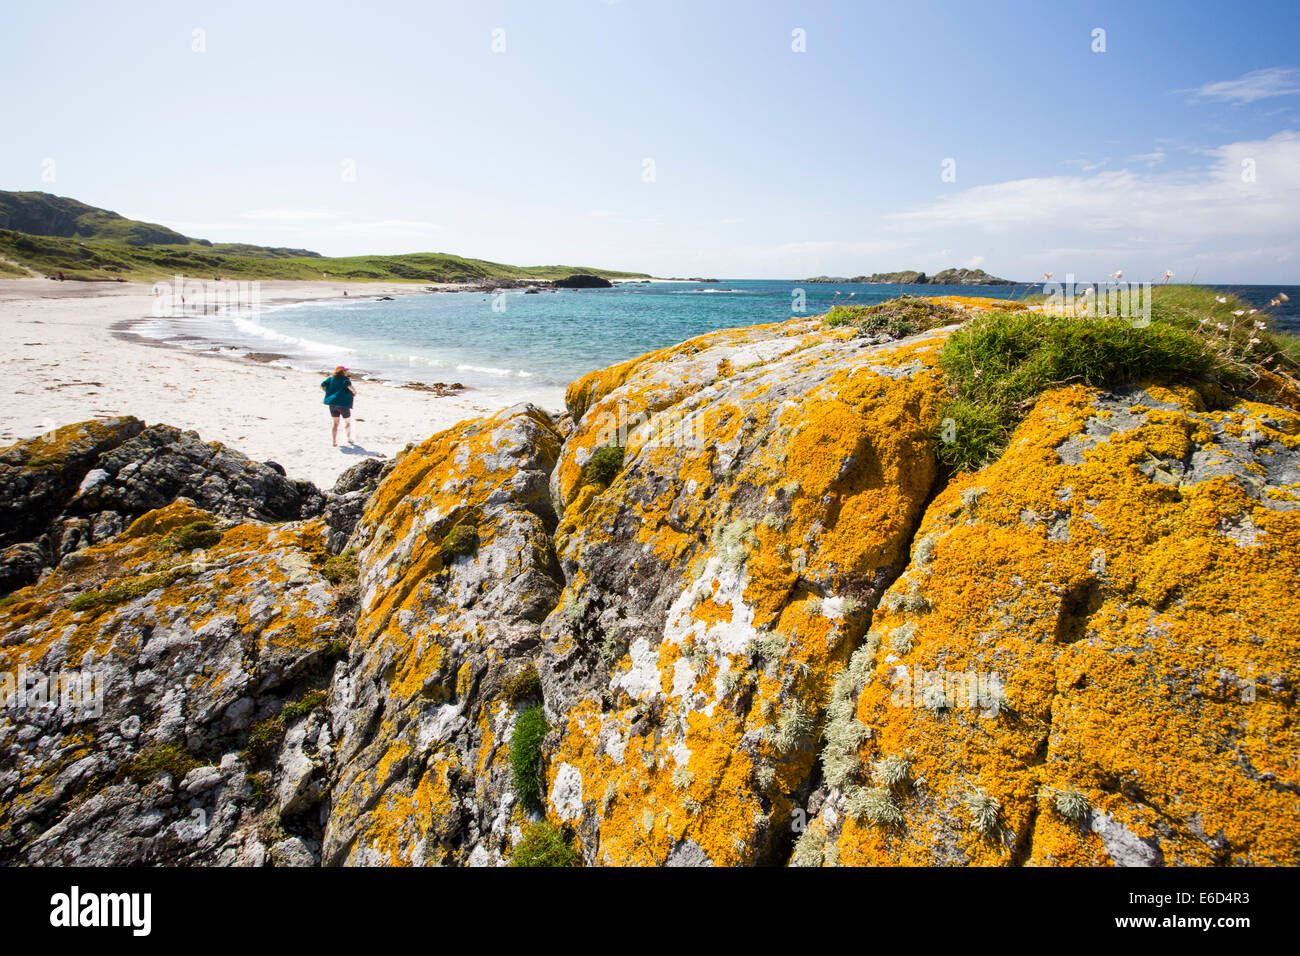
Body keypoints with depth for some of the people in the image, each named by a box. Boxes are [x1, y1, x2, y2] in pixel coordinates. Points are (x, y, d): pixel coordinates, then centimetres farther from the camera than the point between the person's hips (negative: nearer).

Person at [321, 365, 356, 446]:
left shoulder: (330, 379, 9)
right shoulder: (345, 379, -8)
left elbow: (322, 387, 7)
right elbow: (349, 385, -27)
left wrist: (329, 393, 18)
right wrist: (354, 392, -9)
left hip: (332, 404, 5)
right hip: (343, 403, -5)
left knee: (335, 423, 11)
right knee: (348, 422, 14)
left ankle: (334, 442, 6)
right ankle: (349, 439, 27)